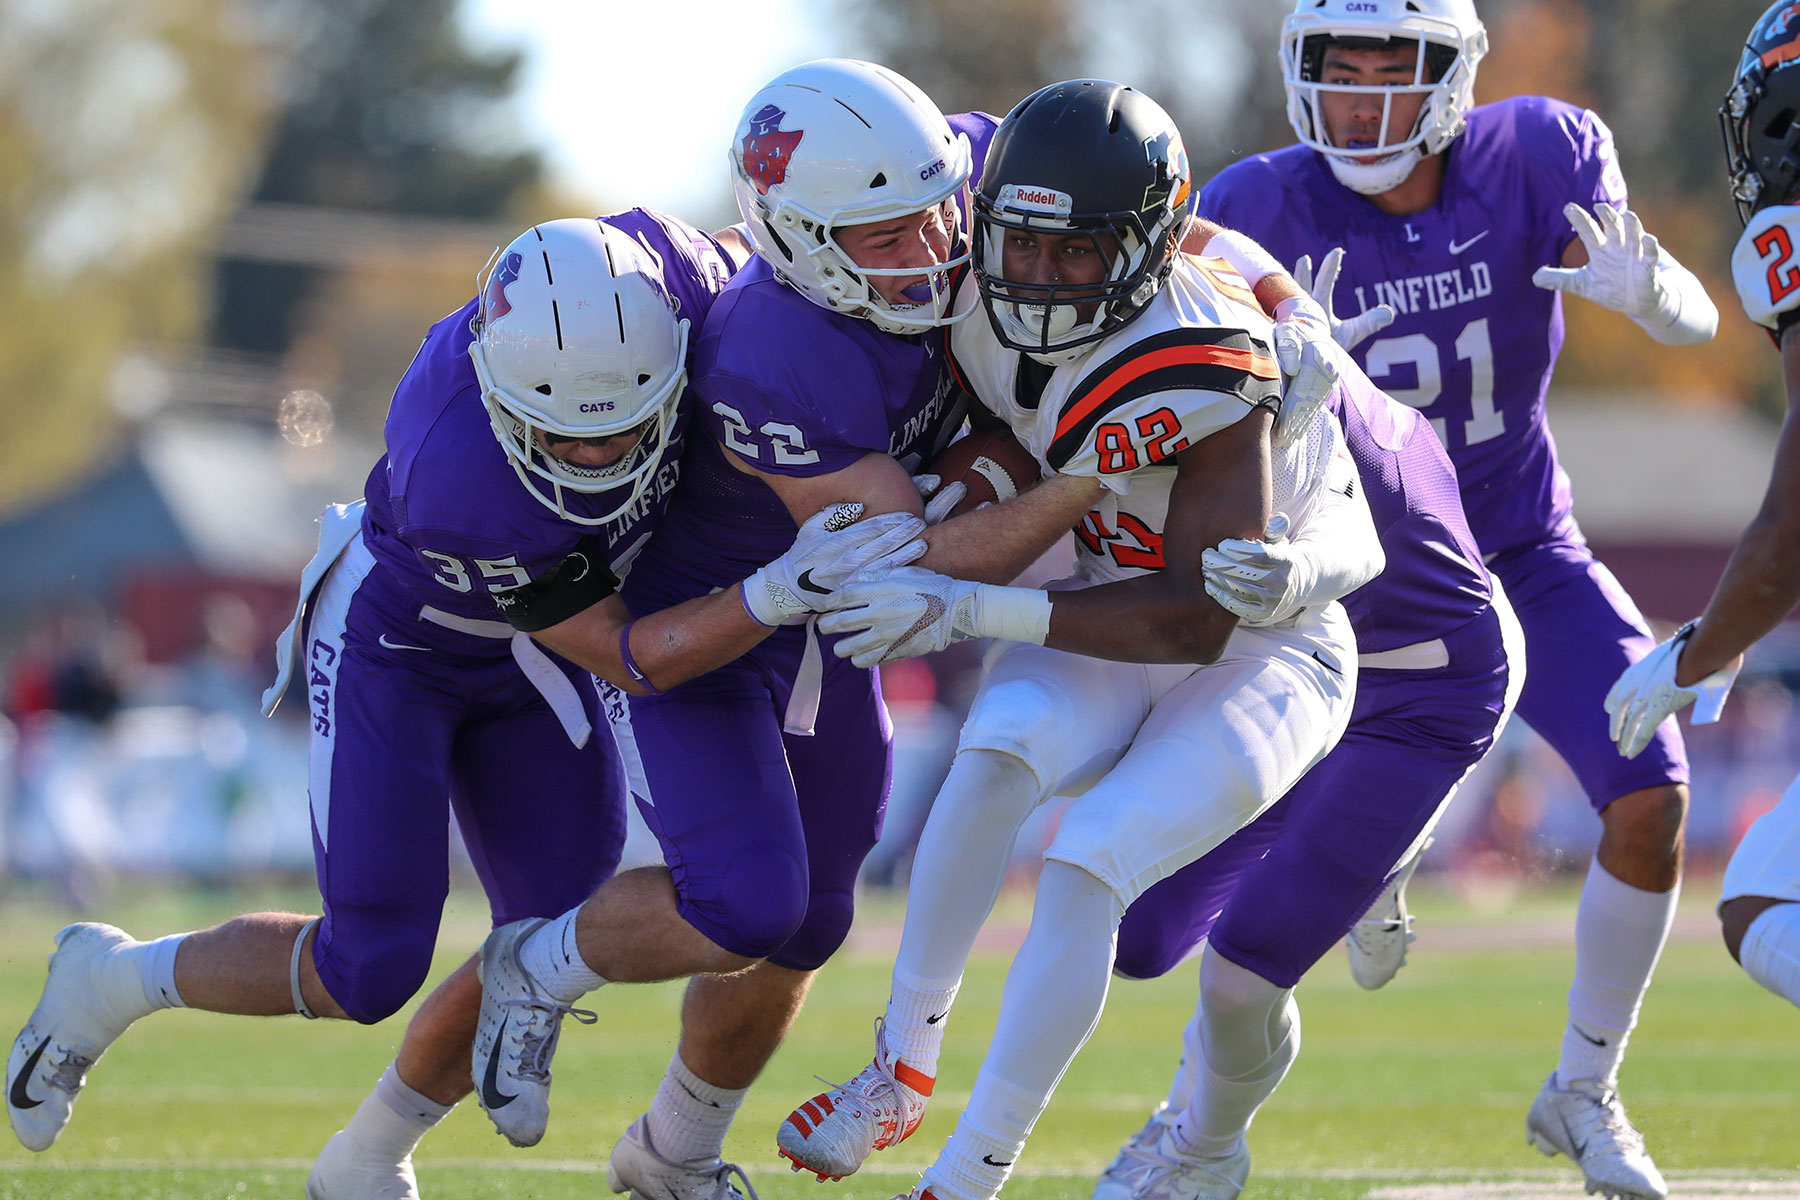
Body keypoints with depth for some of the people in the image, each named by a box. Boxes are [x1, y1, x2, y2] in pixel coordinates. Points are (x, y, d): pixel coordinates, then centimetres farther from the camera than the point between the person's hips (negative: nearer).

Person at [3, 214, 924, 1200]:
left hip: (517, 655, 6)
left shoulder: (666, 269, -31)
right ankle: (117, 981, 19)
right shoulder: (462, 480, -44)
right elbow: (620, 656, -30)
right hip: (394, 646, -6)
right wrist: (783, 591, -43)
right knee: (369, 971, -8)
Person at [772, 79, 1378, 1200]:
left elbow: (1196, 621, -31)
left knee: (1084, 871, -21)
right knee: (999, 756, -25)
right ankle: (903, 1068, -15)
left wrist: (964, 608, -34)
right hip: (1118, 611, 5)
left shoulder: (1208, 377, -33)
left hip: (1263, 650, -5)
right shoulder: (983, 304, -14)